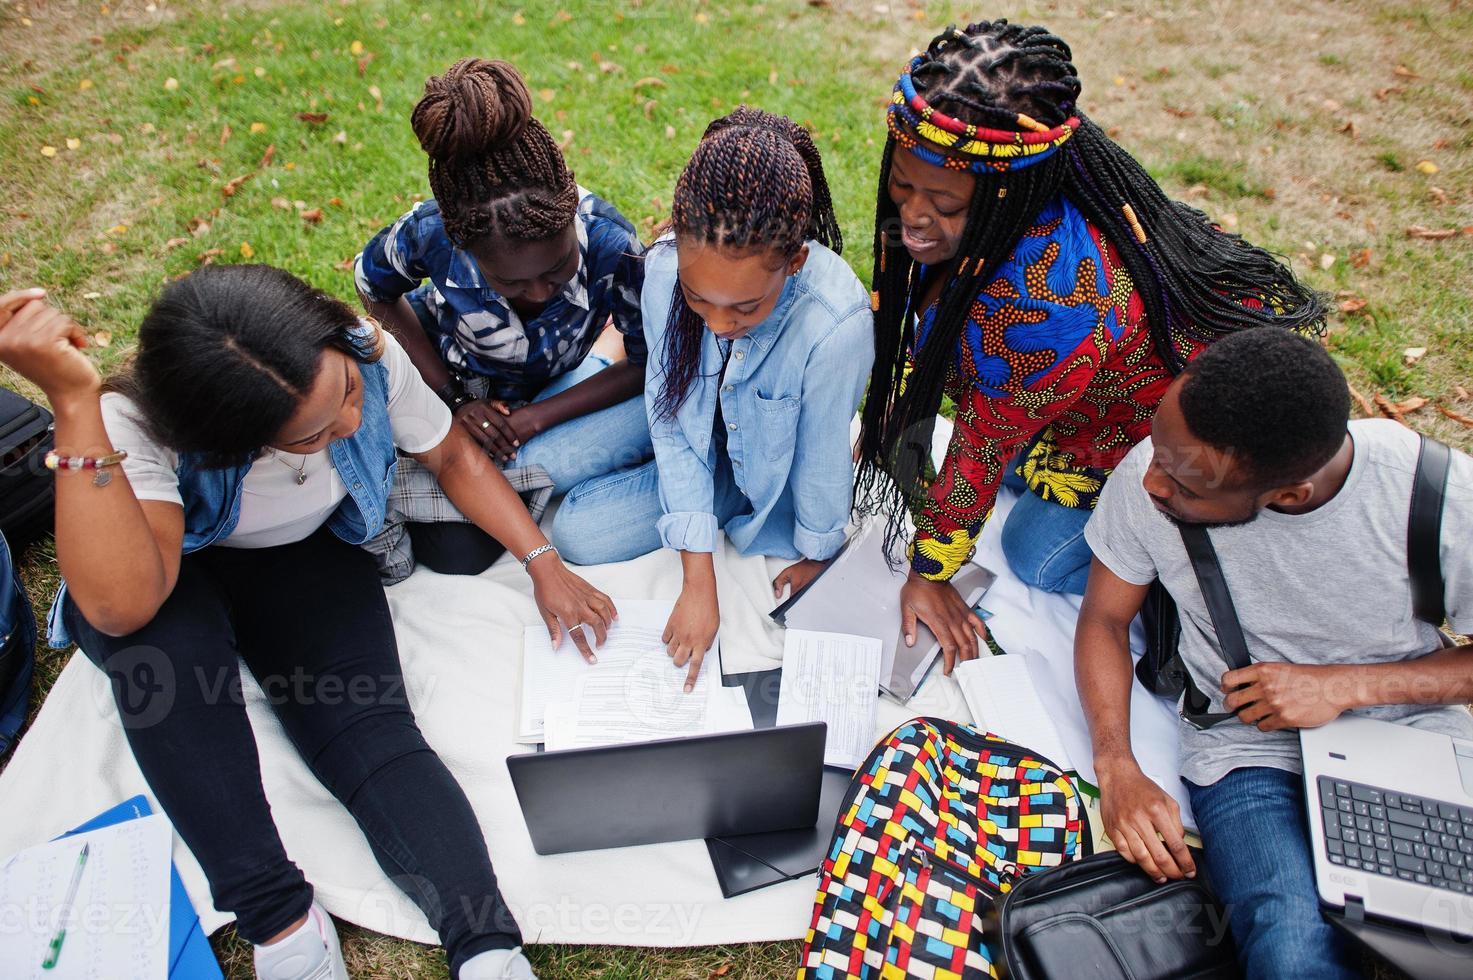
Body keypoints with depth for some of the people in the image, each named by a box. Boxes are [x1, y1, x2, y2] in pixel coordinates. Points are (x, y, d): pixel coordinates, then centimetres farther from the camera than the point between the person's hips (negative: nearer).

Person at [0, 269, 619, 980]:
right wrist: (74, 402, -51)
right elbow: (121, 608, -47)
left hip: (307, 557, 2)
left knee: (372, 730, -26)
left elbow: (455, 456, -7)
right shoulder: (137, 428, -33)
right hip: (170, 572, -1)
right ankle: (277, 916, -28)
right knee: (163, 641, -39)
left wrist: (544, 564, -12)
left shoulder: (364, 355, -25)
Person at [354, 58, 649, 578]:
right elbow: (374, 288, -9)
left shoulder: (610, 241, -34)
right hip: (445, 377, -2)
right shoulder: (429, 232, -33)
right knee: (459, 552, -17)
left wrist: (537, 418, -27)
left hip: (552, 389, 2)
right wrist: (453, 400, -17)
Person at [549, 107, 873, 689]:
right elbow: (669, 423, -20)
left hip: (776, 477, -2)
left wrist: (815, 554, -4)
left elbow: (821, 461, -23)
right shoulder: (666, 269, -27)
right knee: (575, 533, -6)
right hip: (699, 458, 3)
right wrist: (698, 581, -22)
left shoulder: (835, 324, -40)